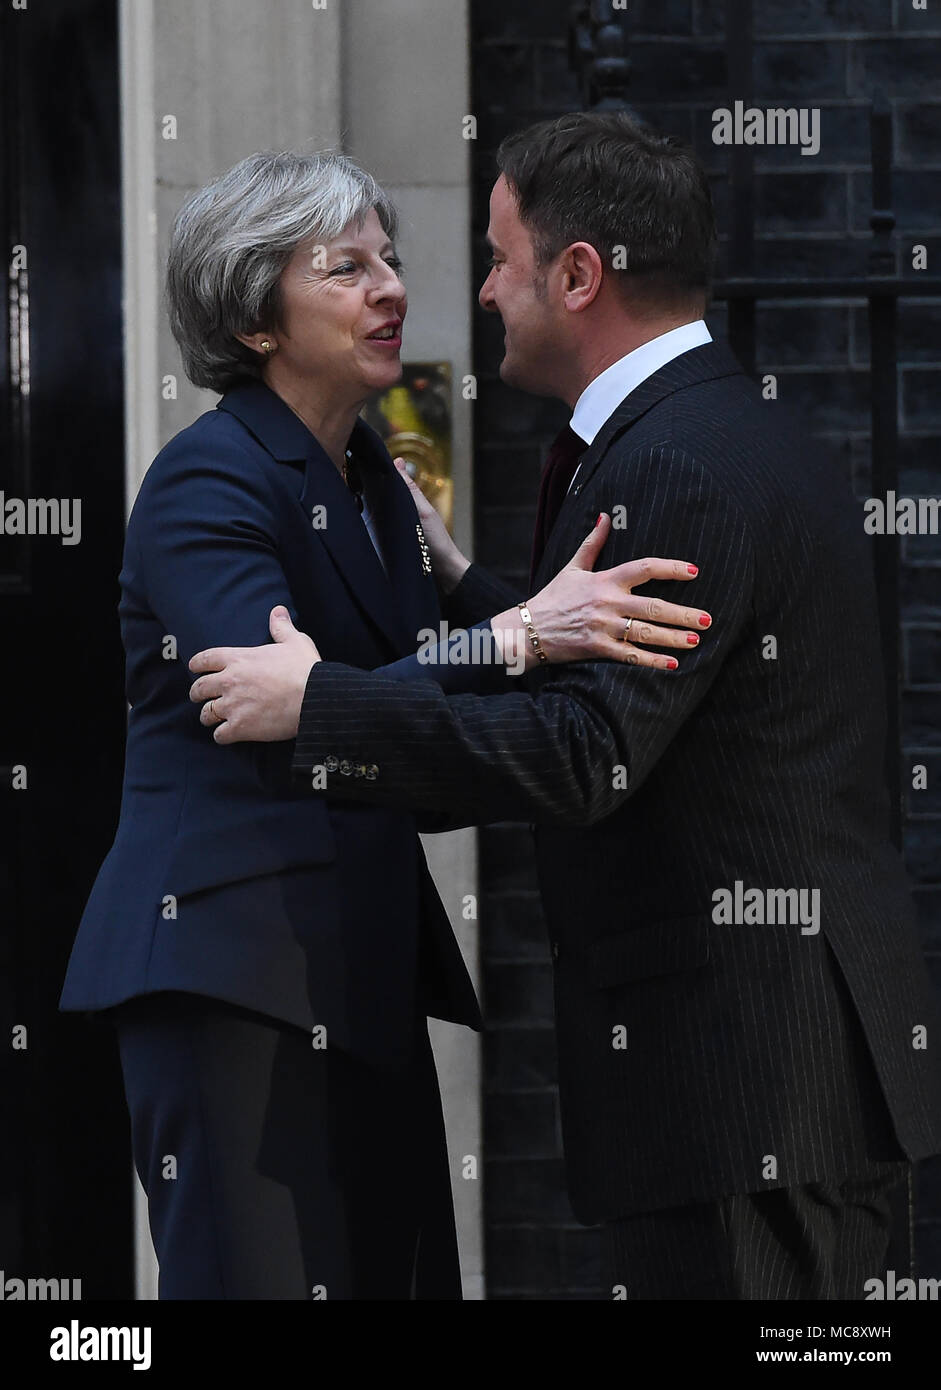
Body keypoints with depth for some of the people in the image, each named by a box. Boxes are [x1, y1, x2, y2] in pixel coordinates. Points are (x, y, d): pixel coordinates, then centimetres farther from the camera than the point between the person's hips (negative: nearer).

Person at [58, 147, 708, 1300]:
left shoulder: (371, 482, 16)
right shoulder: (208, 480, -11)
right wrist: (515, 636, -35)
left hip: (362, 963, 8)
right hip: (233, 959, -8)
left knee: (397, 1269, 7)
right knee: (269, 1275, -8)